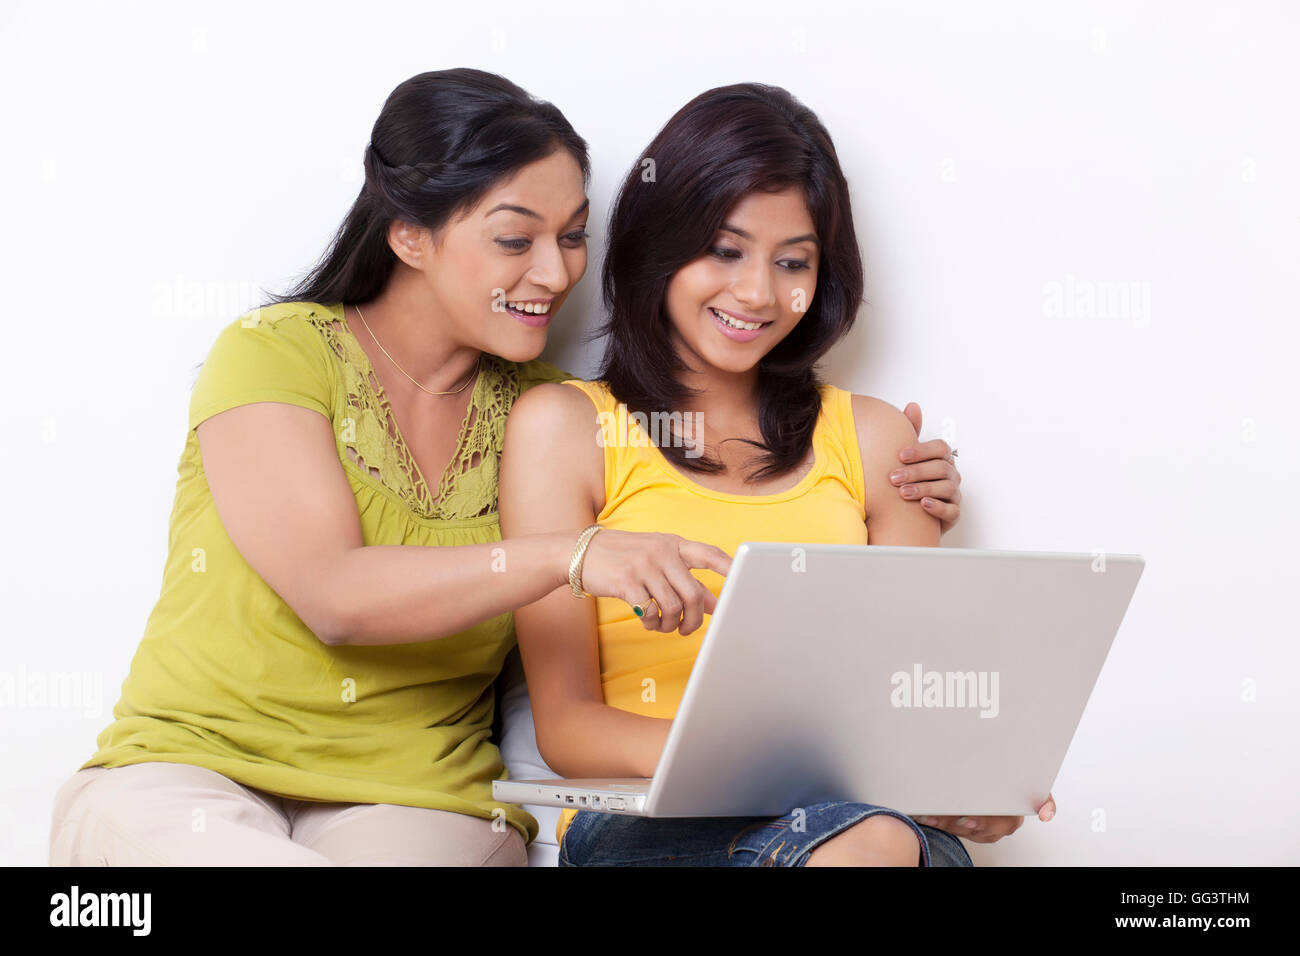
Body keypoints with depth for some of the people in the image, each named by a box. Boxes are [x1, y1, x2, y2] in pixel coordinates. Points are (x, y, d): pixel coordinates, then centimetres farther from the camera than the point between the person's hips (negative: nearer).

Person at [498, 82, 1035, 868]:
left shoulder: (873, 437, 19)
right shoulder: (565, 427, 8)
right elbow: (565, 722, 2)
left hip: (865, 808, 3)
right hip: (645, 815, -3)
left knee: (880, 843, -35)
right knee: (861, 839, -36)